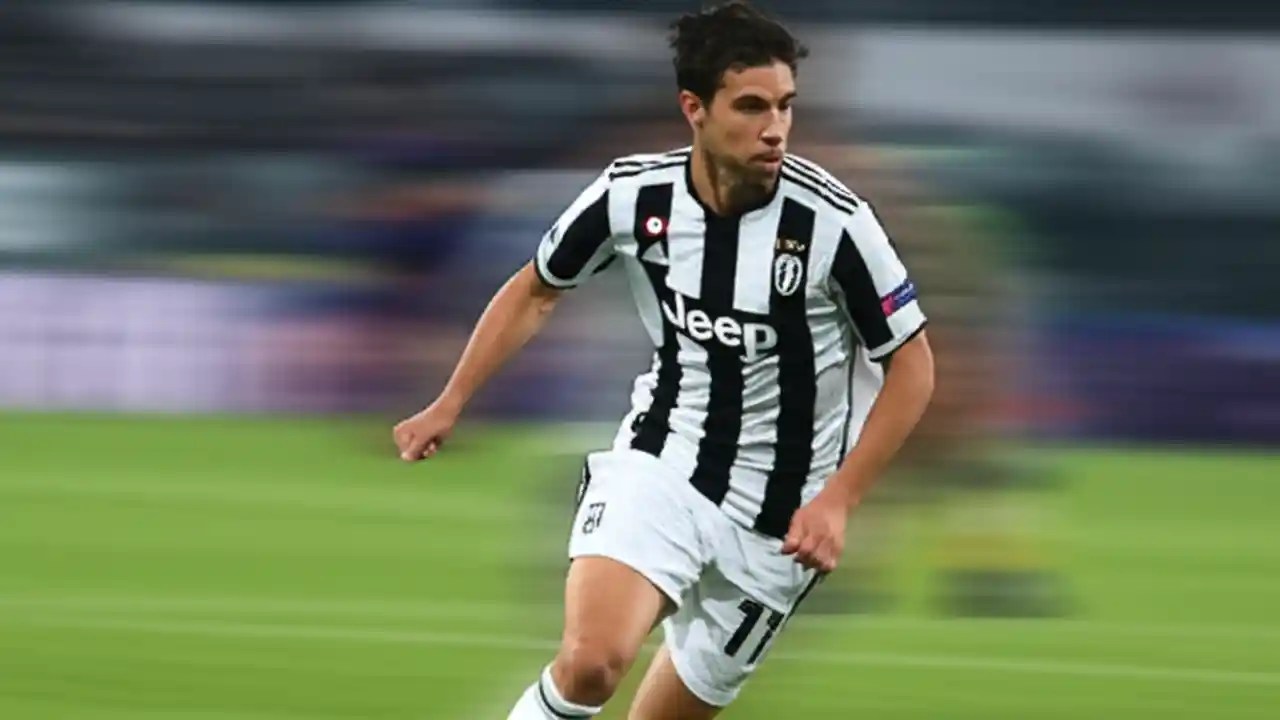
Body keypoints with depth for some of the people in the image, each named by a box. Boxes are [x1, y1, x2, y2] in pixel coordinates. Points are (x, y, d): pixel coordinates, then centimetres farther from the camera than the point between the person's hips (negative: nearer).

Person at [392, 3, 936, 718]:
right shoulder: (632, 194, -11)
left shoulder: (834, 221, -18)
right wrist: (451, 404, 8)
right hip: (660, 463, 0)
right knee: (591, 662, -26)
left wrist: (838, 500, -16)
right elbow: (537, 289, 9)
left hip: (777, 516, 0)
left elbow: (912, 365, -8)